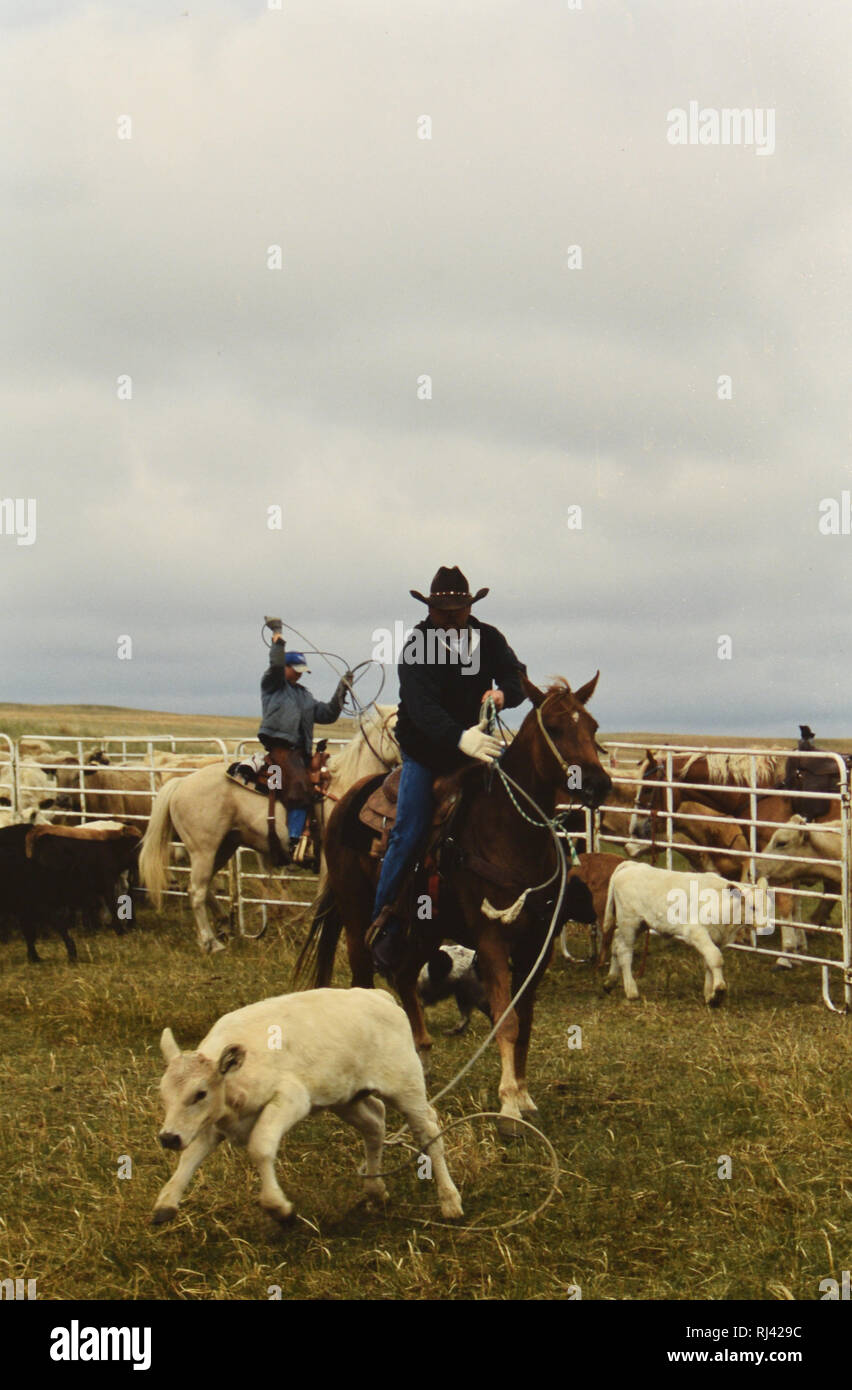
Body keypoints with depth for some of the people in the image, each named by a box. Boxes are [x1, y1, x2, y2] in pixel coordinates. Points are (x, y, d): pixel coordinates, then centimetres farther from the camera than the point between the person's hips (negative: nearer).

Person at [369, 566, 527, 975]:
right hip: (425, 753, -4)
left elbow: (518, 683, 6)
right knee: (409, 833, -14)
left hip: (475, 744, 4)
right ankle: (384, 924, -4)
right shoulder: (416, 650, -14)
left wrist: (503, 694, -20)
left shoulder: (489, 639, 2)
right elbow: (422, 709, -28)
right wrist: (460, 738, -46)